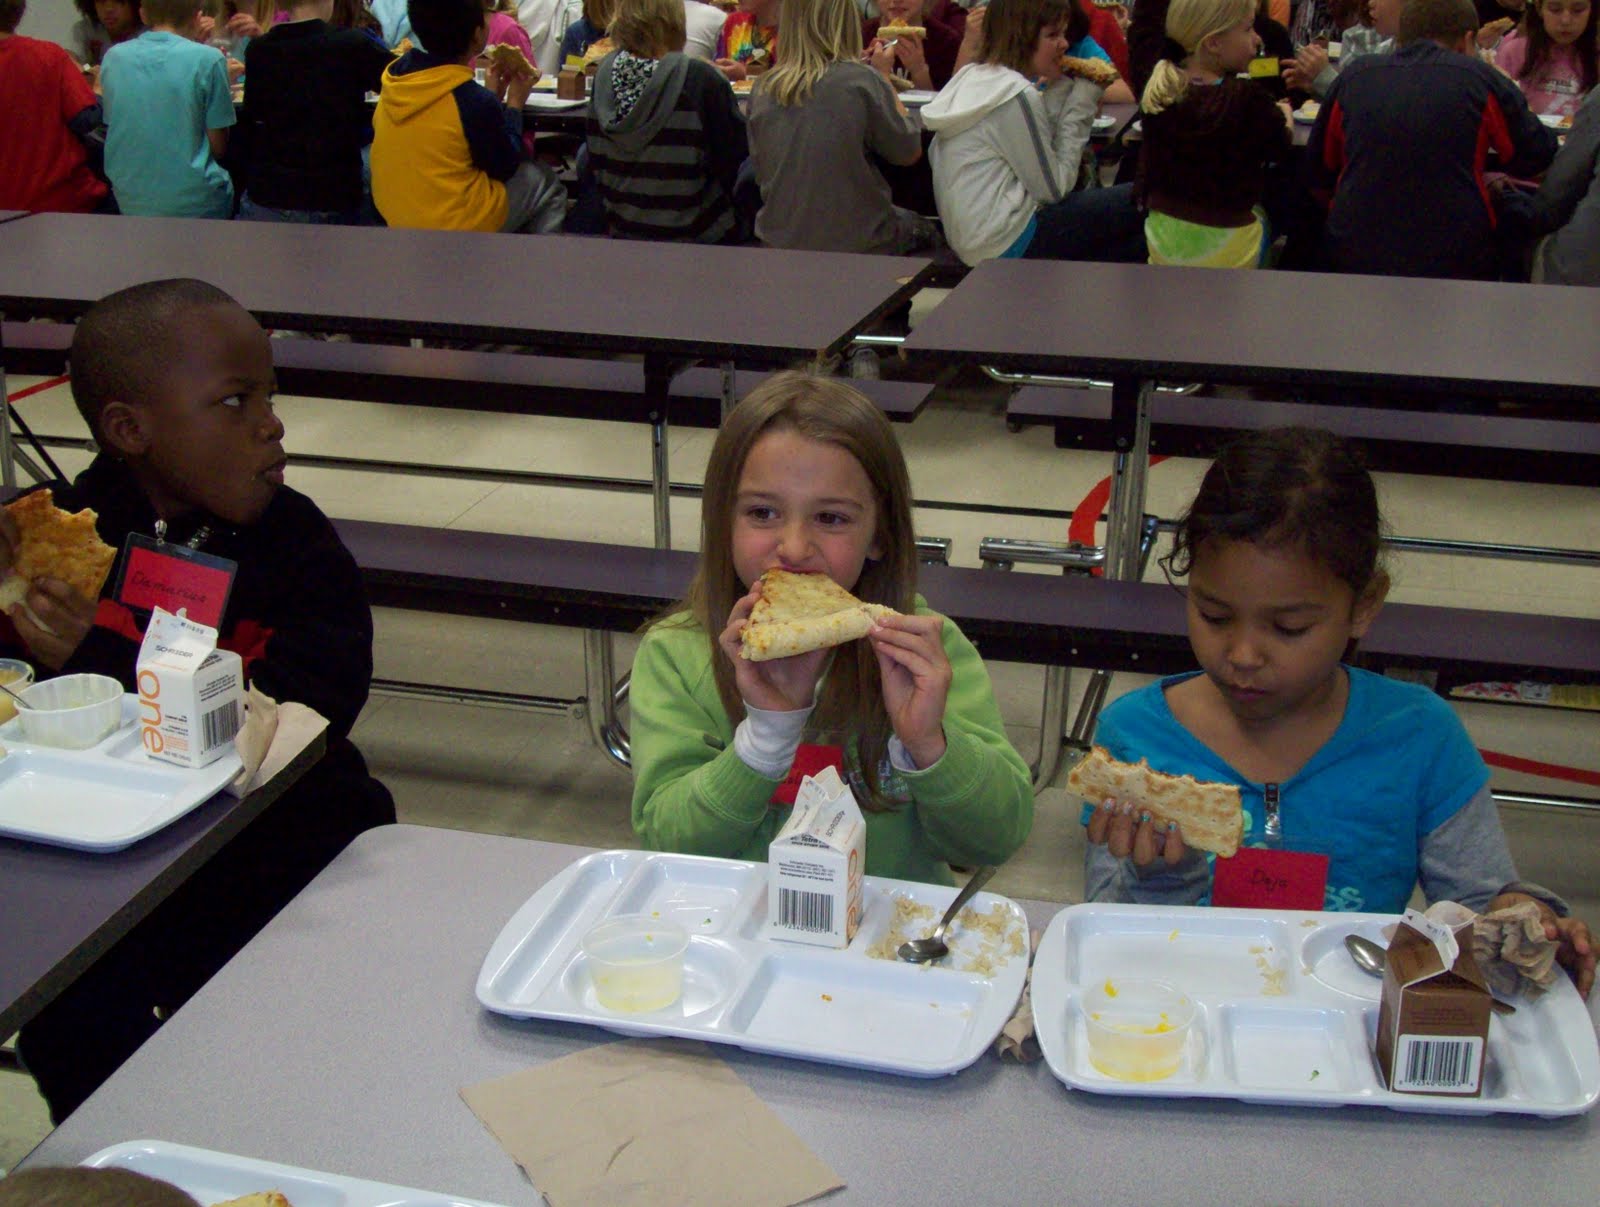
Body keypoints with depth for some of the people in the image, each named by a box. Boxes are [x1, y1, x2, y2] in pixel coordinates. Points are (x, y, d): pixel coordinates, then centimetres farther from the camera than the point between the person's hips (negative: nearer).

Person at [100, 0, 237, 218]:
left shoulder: (113, 57, 2)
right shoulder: (207, 59, -10)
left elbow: (111, 130, 13)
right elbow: (218, 147, -6)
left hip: (130, 202, 4)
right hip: (196, 204, -4)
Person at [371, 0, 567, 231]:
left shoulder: (395, 77, -5)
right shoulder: (476, 100, -24)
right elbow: (504, 169, -7)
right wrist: (514, 104, 3)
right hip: (456, 225, -7)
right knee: (547, 184, 17)